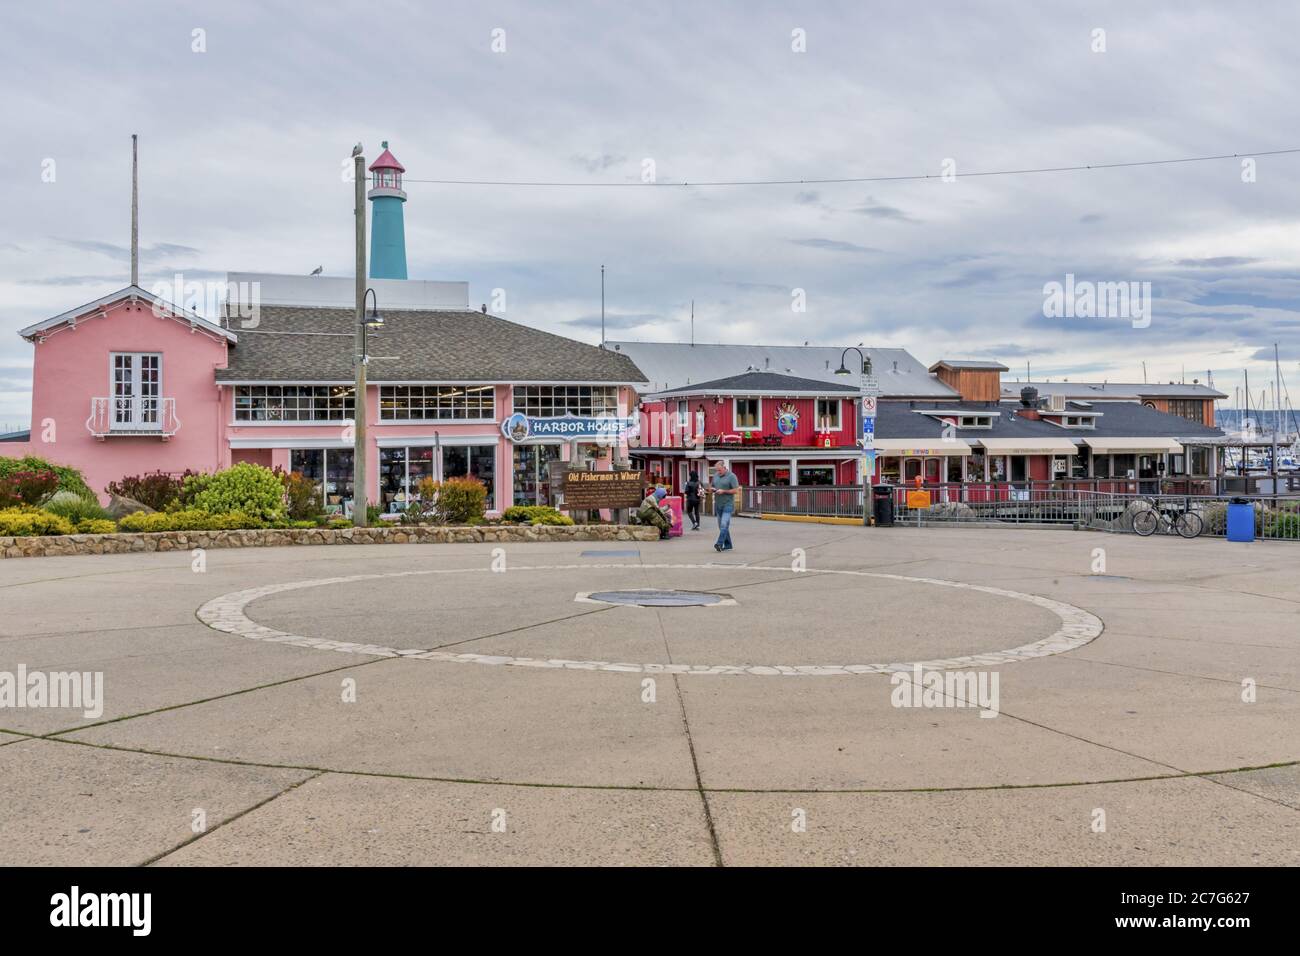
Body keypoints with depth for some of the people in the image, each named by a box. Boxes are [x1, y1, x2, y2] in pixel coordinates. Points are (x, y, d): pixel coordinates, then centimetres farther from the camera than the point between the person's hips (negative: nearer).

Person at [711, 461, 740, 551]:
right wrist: (712, 489, 0)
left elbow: (736, 491, -11)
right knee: (721, 526, 8)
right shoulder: (715, 476, 13)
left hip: (728, 504, -7)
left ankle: (719, 544, -21)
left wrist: (723, 491, -17)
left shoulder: (731, 476, -7)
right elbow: (712, 487, 24)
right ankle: (727, 545, 15)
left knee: (724, 524, -16)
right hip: (718, 504, 7)